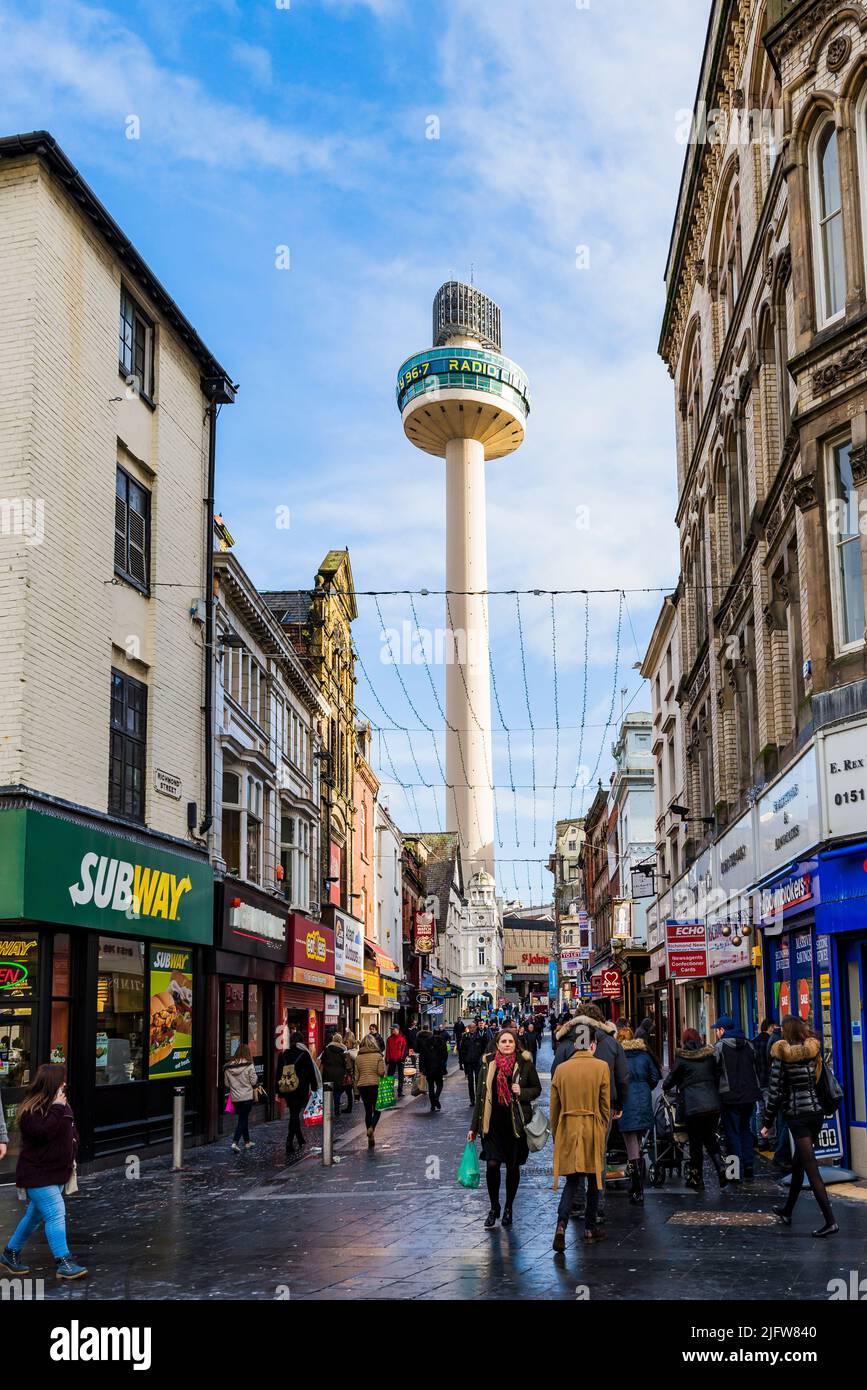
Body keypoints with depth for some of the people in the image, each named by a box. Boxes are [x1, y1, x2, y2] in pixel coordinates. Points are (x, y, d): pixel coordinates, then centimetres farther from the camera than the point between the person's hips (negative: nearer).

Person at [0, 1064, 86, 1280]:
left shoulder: (62, 1105, 9)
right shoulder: (31, 1110, -16)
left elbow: (71, 1132, 21)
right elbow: (43, 1133, -30)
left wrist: (71, 1158, 18)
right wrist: (57, 1108, -26)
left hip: (57, 1172, 9)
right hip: (38, 1174, -9)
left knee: (35, 1215, 17)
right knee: (56, 1214, -15)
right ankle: (64, 1263, -13)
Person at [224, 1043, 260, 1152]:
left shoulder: (228, 1067, -1)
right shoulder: (249, 1066, -13)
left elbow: (226, 1083, 5)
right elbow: (254, 1081, -11)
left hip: (235, 1098, 4)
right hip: (247, 1097, -4)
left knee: (243, 1119, 18)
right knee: (243, 1120, 0)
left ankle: (247, 1141, 28)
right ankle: (235, 1142, -13)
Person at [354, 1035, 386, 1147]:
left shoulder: (358, 1057, 3)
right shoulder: (378, 1056, -7)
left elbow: (356, 1074, 7)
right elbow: (381, 1072, -11)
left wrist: (357, 1088, 16)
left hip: (362, 1086, 3)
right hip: (375, 1085, -3)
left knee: (368, 1111, 11)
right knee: (377, 1109, 9)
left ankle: (370, 1138, 13)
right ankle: (372, 1128, -18)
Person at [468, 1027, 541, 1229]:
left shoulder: (525, 1064, -2)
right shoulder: (488, 1064, 1)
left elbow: (537, 1089, 8)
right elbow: (480, 1096, 7)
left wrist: (522, 1092, -14)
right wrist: (474, 1127, 6)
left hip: (516, 1122, 0)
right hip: (492, 1122, 0)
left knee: (513, 1167, 8)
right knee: (492, 1165, -8)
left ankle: (508, 1208, 26)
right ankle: (494, 1208, 12)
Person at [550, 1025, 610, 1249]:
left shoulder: (561, 1069, 1)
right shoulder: (601, 1067, -7)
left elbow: (554, 1107, 5)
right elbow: (605, 1106, -2)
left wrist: (556, 1134, 15)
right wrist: (604, 1132, 10)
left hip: (567, 1130, 2)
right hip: (593, 1130, -2)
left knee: (572, 1180, 9)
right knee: (594, 1178, 14)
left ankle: (561, 1224, -11)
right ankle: (590, 1228, 22)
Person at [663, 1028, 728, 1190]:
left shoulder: (682, 1059, -1)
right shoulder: (710, 1056, 9)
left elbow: (670, 1080, 9)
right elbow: (716, 1077, 17)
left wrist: (666, 1088, 31)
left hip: (693, 1106, -4)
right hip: (713, 1104, 4)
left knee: (696, 1142, 6)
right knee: (710, 1138, 18)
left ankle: (696, 1179, 12)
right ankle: (721, 1169, -1)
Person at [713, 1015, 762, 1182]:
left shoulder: (720, 1046, -8)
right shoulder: (747, 1045, 10)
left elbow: (716, 1071, -10)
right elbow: (755, 1068, 14)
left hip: (730, 1096, -5)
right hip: (750, 1094, 5)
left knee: (732, 1132, 1)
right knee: (745, 1129, 17)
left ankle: (736, 1172, 0)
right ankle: (748, 1167, 13)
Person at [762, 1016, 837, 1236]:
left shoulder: (782, 1055, -8)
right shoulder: (814, 1050, 4)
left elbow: (775, 1091, -8)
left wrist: (767, 1123, -2)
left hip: (797, 1115, -5)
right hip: (817, 1111, 5)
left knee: (811, 1168, -6)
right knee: (799, 1163, 19)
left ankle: (830, 1221, -12)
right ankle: (787, 1210, 32)